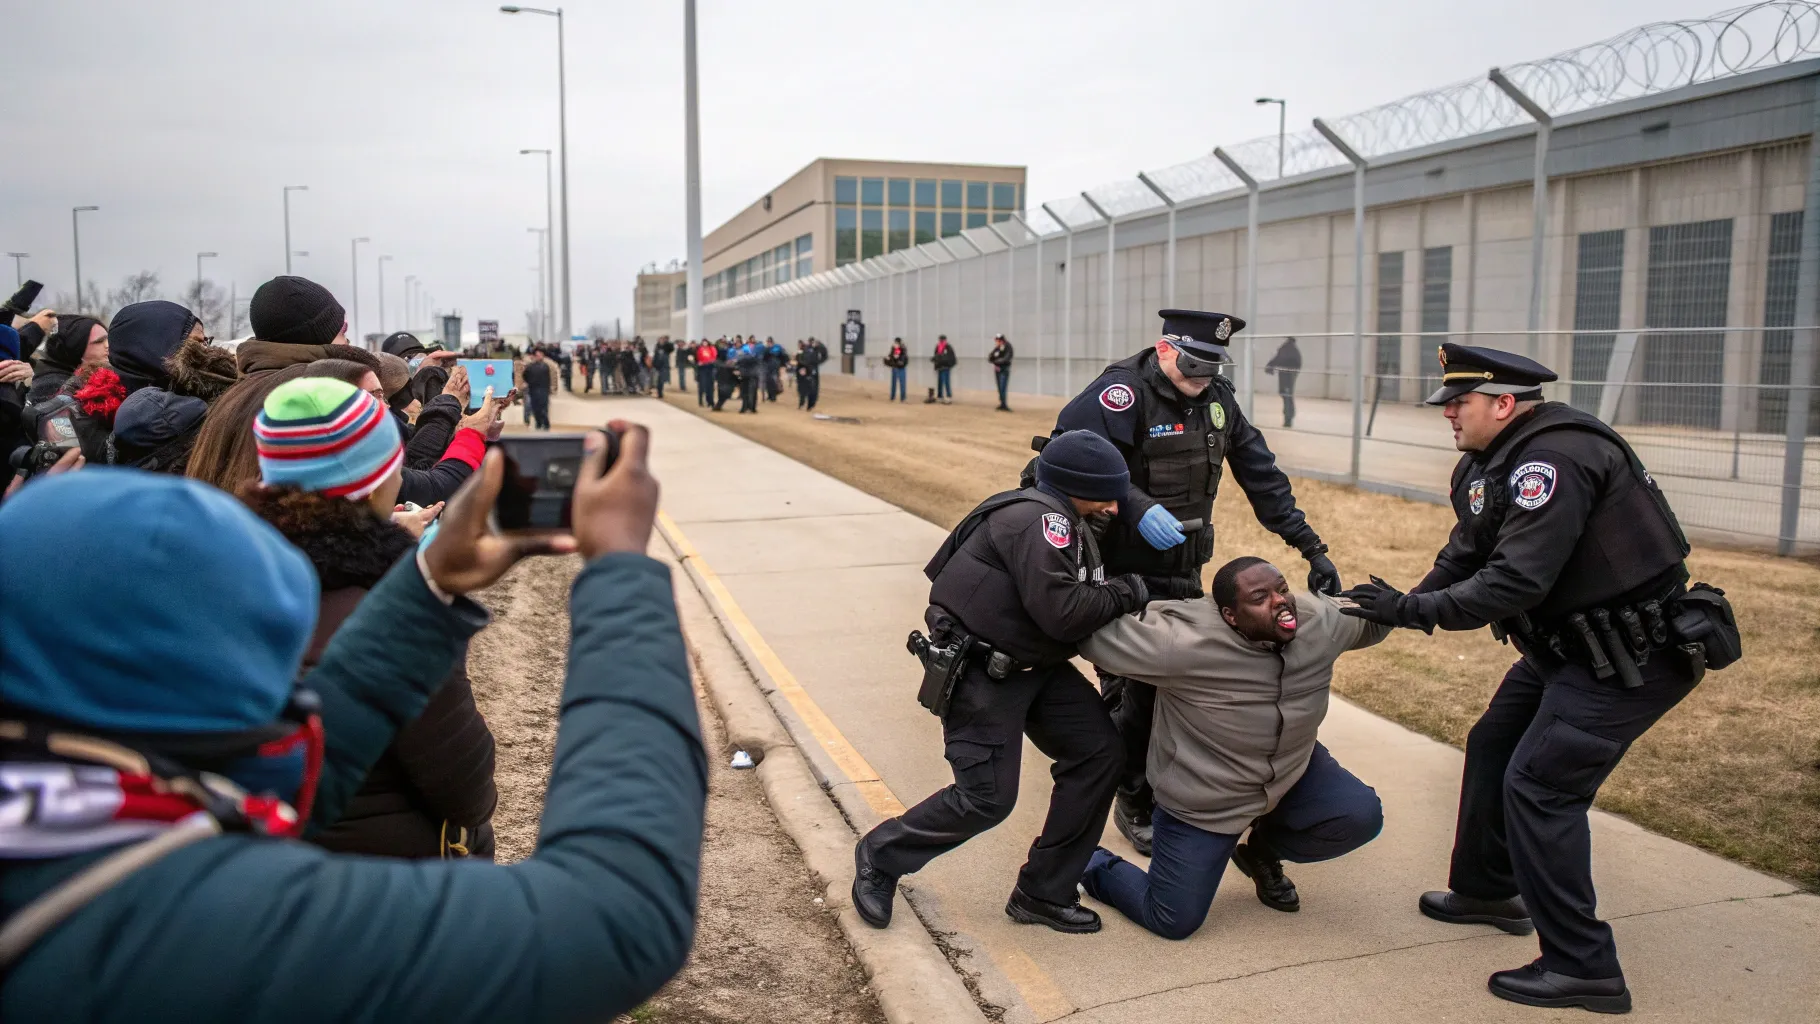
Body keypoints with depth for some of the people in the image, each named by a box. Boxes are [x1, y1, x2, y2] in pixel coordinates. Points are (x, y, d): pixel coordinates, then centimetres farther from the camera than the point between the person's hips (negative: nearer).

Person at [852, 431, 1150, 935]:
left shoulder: (1065, 520, 9)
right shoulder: (1036, 519, -24)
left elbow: (1080, 597, 11)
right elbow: (1061, 612, -30)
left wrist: (1121, 599, -6)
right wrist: (1126, 593, -17)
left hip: (1034, 664, 10)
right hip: (979, 671, -10)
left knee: (1099, 754, 2)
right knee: (987, 797, -8)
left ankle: (1042, 893, 14)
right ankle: (880, 857, 18)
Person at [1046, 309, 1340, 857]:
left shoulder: (1217, 399, 6)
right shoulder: (1124, 391, -17)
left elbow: (1260, 476, 9)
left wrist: (1311, 546, 5)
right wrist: (1135, 505, -38)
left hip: (1185, 571, 7)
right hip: (1127, 574, -7)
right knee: (1135, 689, -3)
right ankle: (1135, 805, 16)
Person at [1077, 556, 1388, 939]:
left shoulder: (1321, 620, -17)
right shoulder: (1186, 641, -37)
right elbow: (1097, 633, -30)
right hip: (1202, 801, -6)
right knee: (1174, 921, -4)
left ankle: (1262, 851, 19)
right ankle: (1096, 866, 30)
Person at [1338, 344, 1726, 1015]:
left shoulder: (1554, 458, -27)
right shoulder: (1491, 464, 6)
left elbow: (1515, 581, -32)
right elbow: (1464, 556, 6)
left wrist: (1413, 610, -25)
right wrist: (1403, 605, -10)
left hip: (1636, 656, -11)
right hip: (1572, 646, 11)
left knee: (1539, 787, -12)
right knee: (1492, 747, 18)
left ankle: (1583, 969, 0)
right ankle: (1487, 891, 36)